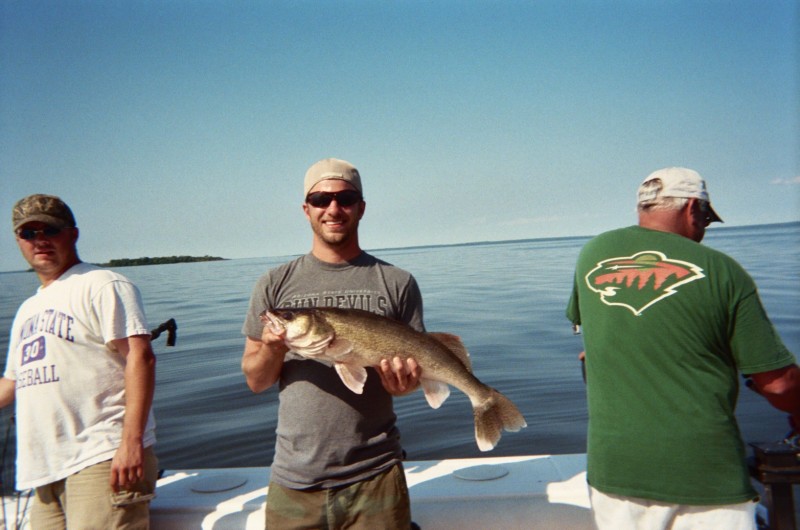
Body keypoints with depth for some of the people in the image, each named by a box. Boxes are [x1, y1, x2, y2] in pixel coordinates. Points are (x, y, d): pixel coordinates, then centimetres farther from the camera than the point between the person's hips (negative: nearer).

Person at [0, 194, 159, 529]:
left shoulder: (100, 286, -5)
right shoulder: (27, 310, 22)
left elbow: (140, 358, -15)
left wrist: (132, 440, -22)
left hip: (101, 459, -8)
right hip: (46, 469, 8)